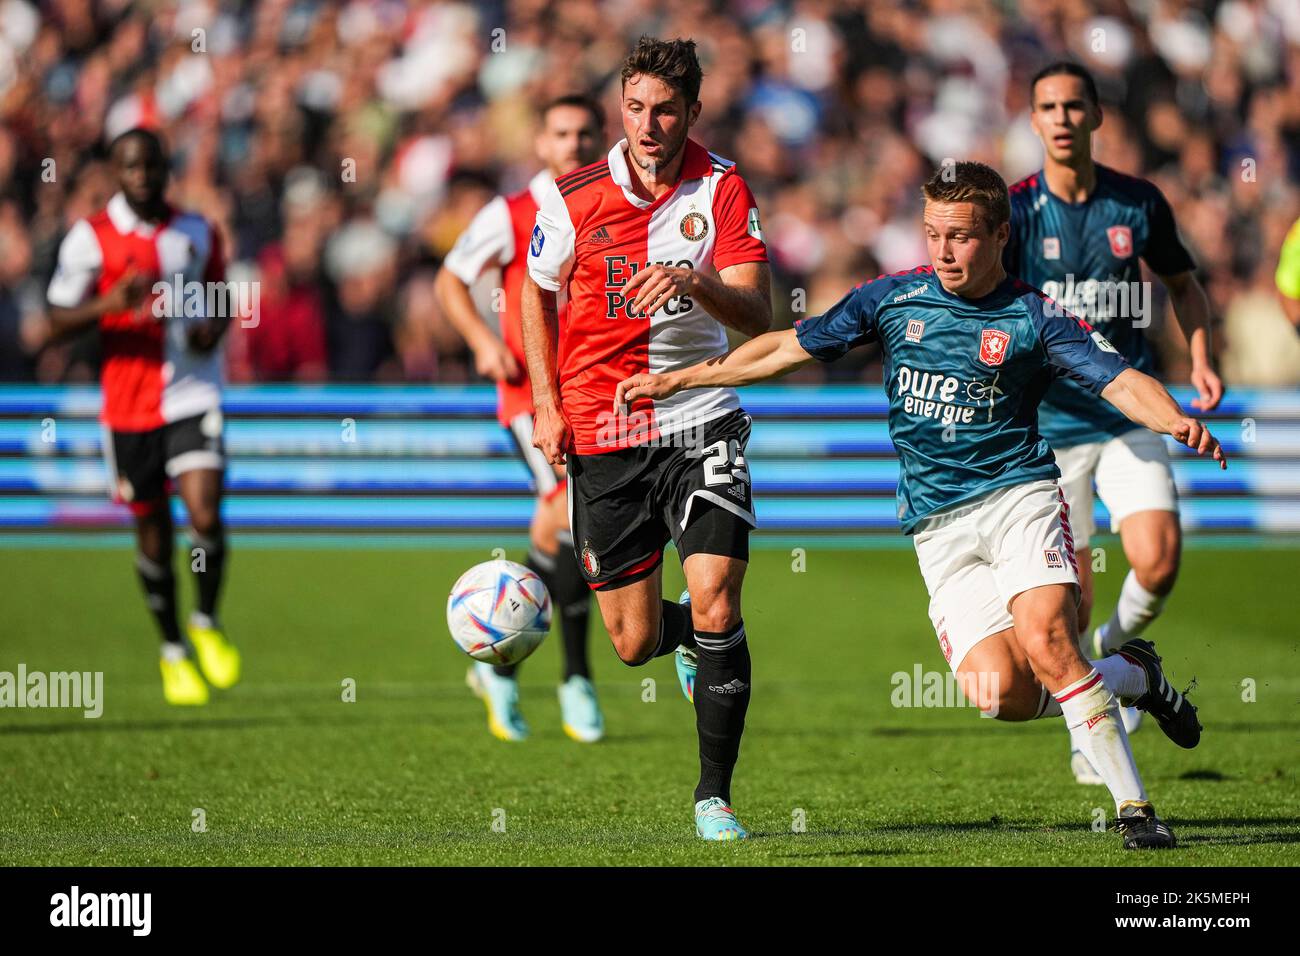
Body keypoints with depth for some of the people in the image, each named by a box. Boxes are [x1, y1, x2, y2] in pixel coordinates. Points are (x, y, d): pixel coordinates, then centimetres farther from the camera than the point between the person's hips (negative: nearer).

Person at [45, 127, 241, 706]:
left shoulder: (198, 232, 6)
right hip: (129, 404, -1)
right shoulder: (91, 237, -3)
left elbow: (221, 298, 19)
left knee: (206, 516, -15)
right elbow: (58, 320, -3)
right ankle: (173, 652, 26)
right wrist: (110, 303, -22)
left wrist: (214, 328, -4)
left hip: (193, 397, 1)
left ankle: (207, 622, 12)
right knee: (152, 530, 7)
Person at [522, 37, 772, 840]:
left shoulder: (723, 190, -5)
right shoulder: (573, 199, -3)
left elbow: (757, 314, -13)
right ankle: (691, 636, 42)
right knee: (635, 643, 3)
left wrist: (696, 279, -33)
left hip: (701, 423, -1)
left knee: (716, 602, -16)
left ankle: (715, 795, -1)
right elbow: (538, 291, 13)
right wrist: (547, 403, 4)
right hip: (600, 435, 1)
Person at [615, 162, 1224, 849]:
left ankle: (1133, 806, -14)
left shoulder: (1034, 317, -2)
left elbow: (1122, 382, -12)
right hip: (938, 527, 3)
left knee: (1044, 641, -27)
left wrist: (1177, 421, -33)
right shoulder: (894, 298, 7)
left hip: (1017, 492, -3)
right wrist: (674, 380, 16)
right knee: (998, 690, -15)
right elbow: (787, 348, 16)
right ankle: (1130, 676, 14)